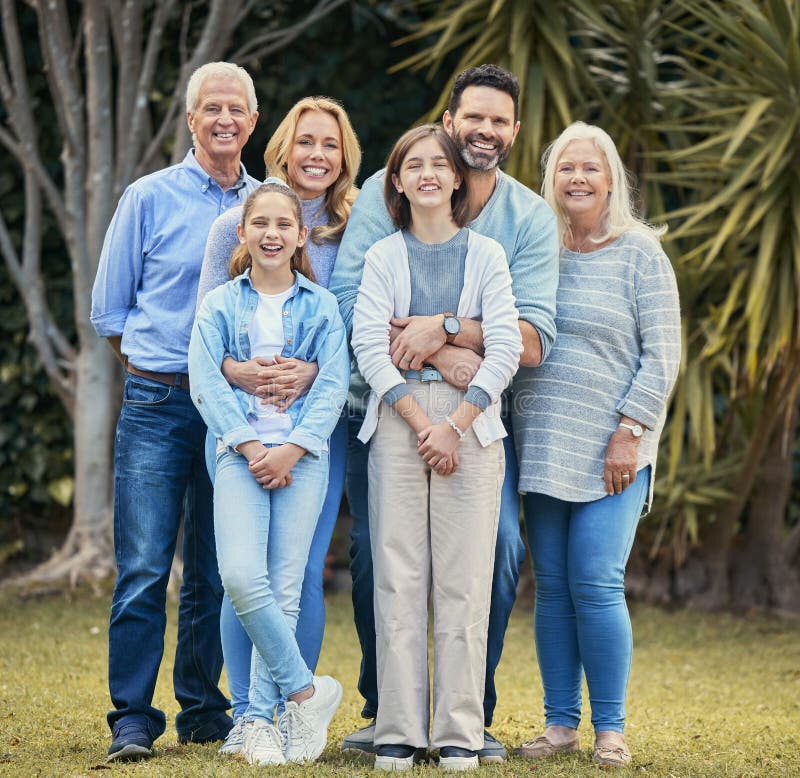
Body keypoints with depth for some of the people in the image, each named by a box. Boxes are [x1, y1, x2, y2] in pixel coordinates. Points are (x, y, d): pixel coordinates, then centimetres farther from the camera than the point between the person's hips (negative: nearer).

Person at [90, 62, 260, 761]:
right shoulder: (149, 199, 3)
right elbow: (109, 312, 7)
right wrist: (161, 369, 3)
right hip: (159, 404, -3)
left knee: (216, 572, 7)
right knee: (144, 569, -7)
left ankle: (203, 710, 16)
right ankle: (132, 721, -4)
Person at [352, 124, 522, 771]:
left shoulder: (487, 255, 8)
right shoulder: (382, 257, 9)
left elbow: (506, 348, -1)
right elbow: (369, 344, -2)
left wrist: (455, 425, -10)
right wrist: (420, 423, -12)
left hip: (471, 423, 0)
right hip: (397, 423, 0)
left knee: (464, 582, -3)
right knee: (398, 579, -2)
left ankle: (460, 734, 2)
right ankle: (398, 733, 2)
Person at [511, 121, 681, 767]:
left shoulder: (640, 255, 1)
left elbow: (662, 355, -2)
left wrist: (629, 433, -10)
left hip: (612, 452, -4)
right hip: (542, 447, 4)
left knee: (596, 584, -10)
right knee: (552, 587, 4)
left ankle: (610, 729, 1)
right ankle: (560, 724, 13)